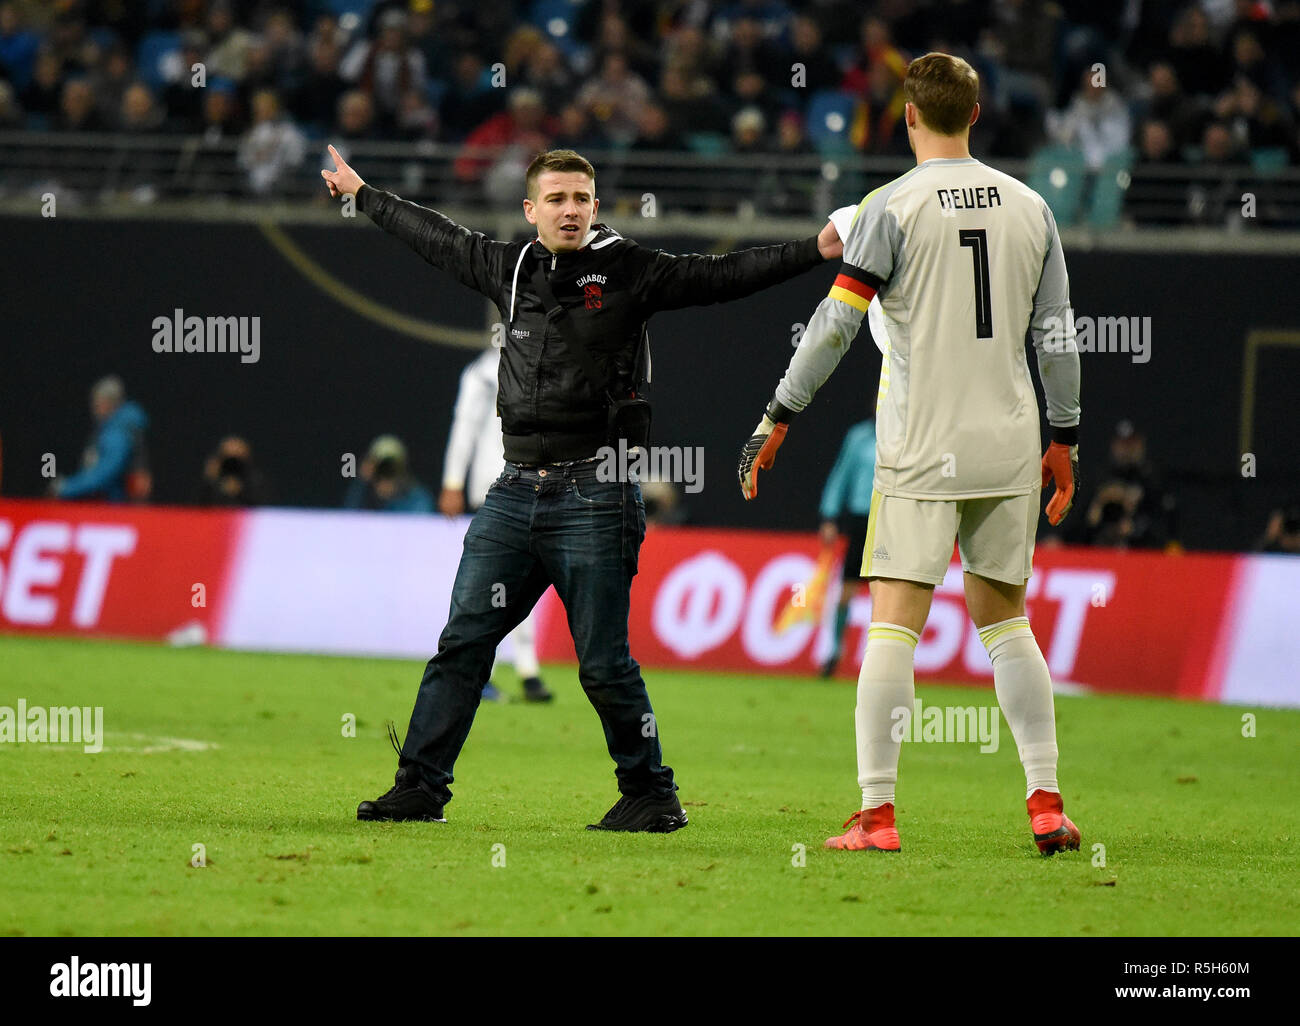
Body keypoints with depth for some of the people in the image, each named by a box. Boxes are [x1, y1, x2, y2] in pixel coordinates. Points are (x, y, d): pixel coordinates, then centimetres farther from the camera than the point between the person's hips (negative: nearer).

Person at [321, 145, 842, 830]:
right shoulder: (509, 269, 11)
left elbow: (721, 277, -8)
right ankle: (420, 786, 9)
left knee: (603, 664, -4)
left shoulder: (627, 272, -2)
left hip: (593, 497, -5)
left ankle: (651, 794, 9)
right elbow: (436, 238, 27)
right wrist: (362, 195, 39)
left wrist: (816, 251, -19)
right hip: (514, 492, 5)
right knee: (462, 643, 4)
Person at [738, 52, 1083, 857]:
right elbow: (1057, 336, 10)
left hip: (922, 450, -4)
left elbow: (835, 323, -8)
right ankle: (1047, 806, 7)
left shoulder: (894, 208, -6)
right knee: (1006, 620, 13)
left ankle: (877, 813, -9)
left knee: (894, 623, -4)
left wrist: (778, 419, -1)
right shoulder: (1029, 207, 8)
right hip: (1009, 446, 4)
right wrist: (1064, 440, 19)